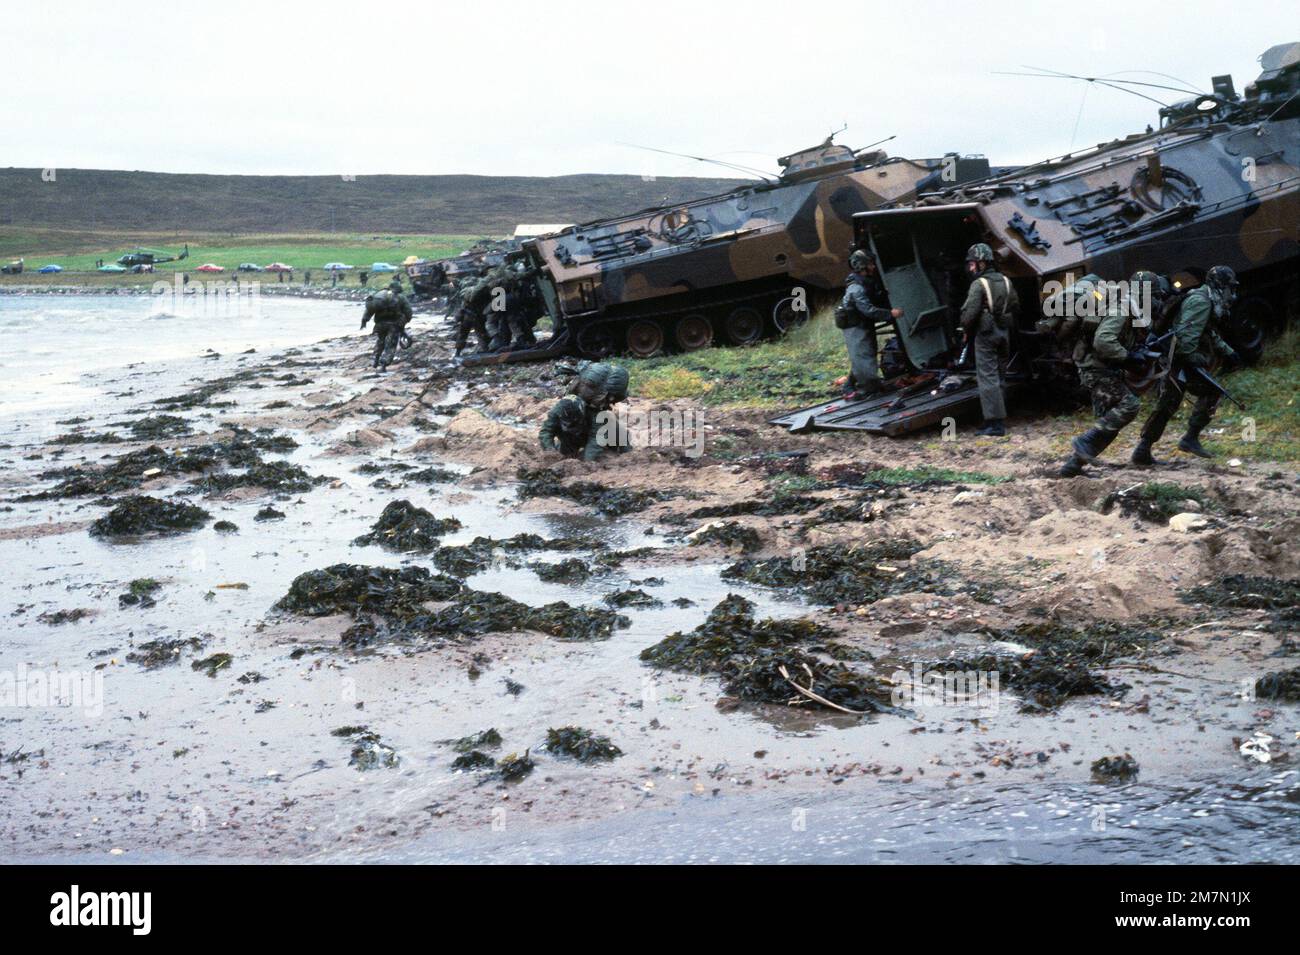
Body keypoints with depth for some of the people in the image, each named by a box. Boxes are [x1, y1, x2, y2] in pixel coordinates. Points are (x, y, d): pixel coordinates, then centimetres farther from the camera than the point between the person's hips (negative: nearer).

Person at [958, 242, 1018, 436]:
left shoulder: (979, 284, -14)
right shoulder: (1005, 281, 9)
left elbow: (969, 312, -18)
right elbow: (1015, 306, 16)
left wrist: (966, 331, -2)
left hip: (986, 334, -7)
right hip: (1004, 333, 8)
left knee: (987, 377, -6)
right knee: (1000, 376, 14)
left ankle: (995, 423, -10)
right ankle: (1000, 419, 18)